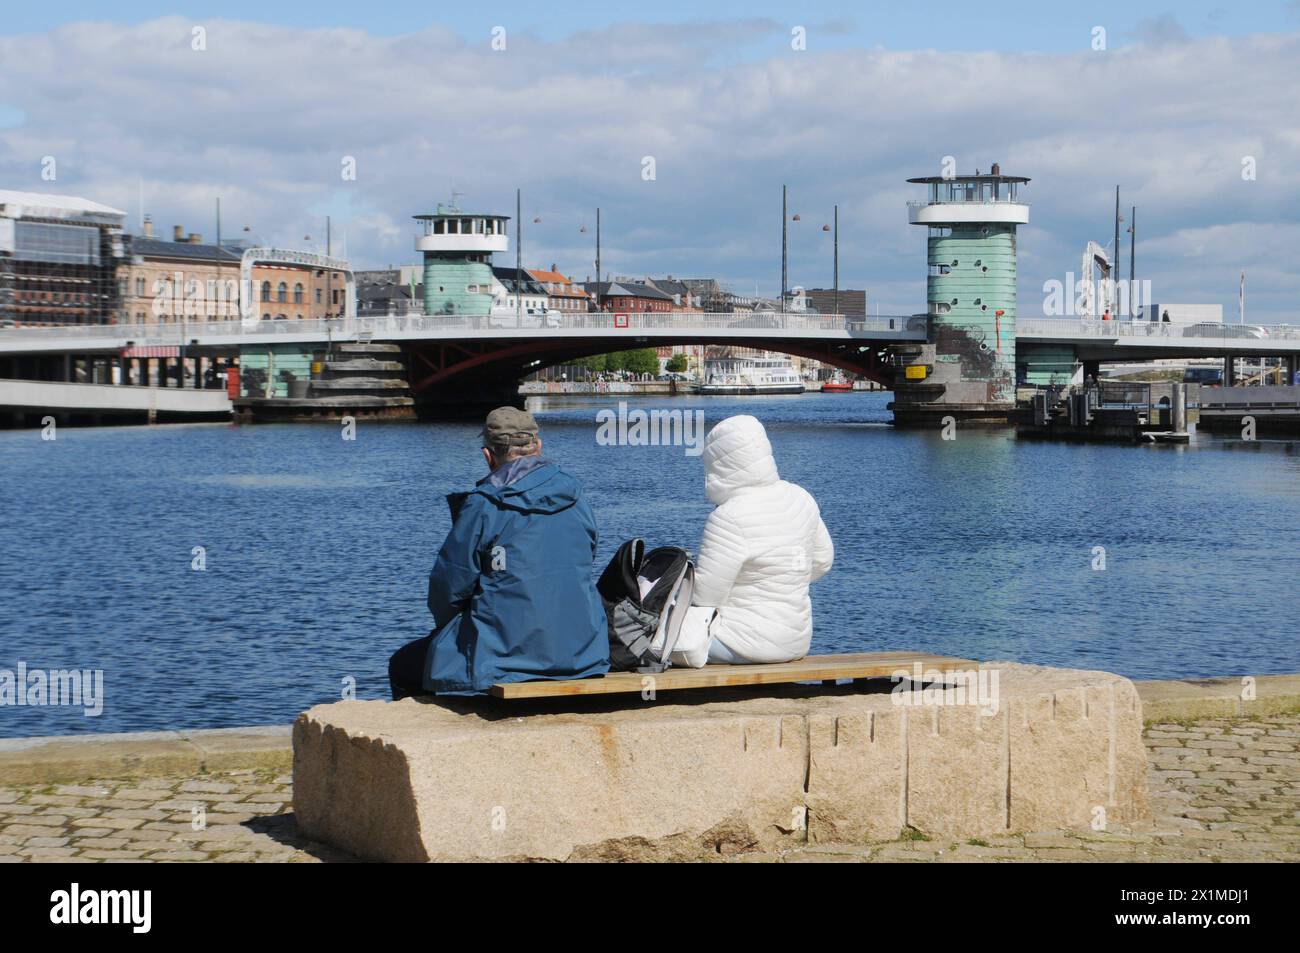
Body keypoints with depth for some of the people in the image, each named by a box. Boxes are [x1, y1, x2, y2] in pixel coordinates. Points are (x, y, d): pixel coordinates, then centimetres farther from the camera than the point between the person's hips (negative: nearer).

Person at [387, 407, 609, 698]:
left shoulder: (482, 505, -10)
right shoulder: (574, 497, 6)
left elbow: (451, 583, -6)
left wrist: (448, 628, 16)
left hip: (507, 650, -6)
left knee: (402, 667, 17)